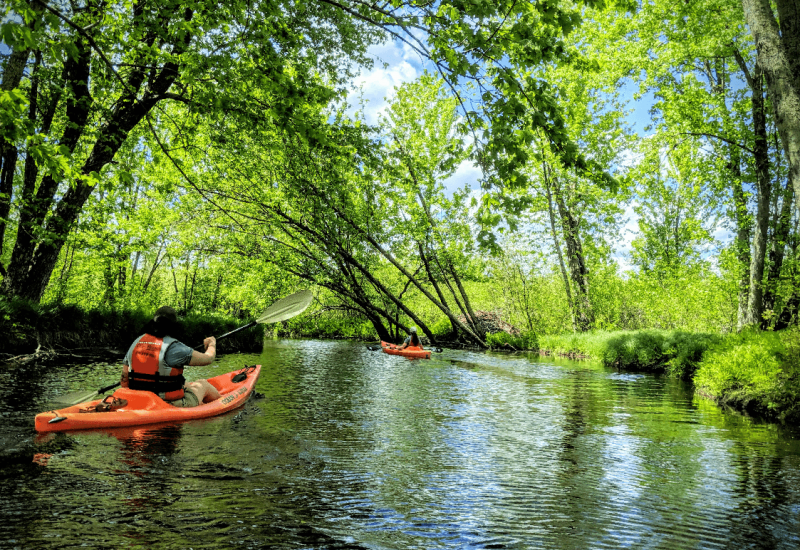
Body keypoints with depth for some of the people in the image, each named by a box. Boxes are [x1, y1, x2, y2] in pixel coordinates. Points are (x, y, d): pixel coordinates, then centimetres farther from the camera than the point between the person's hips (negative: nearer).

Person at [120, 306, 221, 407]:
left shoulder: (136, 343, 1)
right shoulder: (173, 347, -20)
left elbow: (124, 381, 6)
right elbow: (208, 358, -11)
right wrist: (212, 344, 13)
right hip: (173, 405, -7)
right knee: (203, 384, 20)